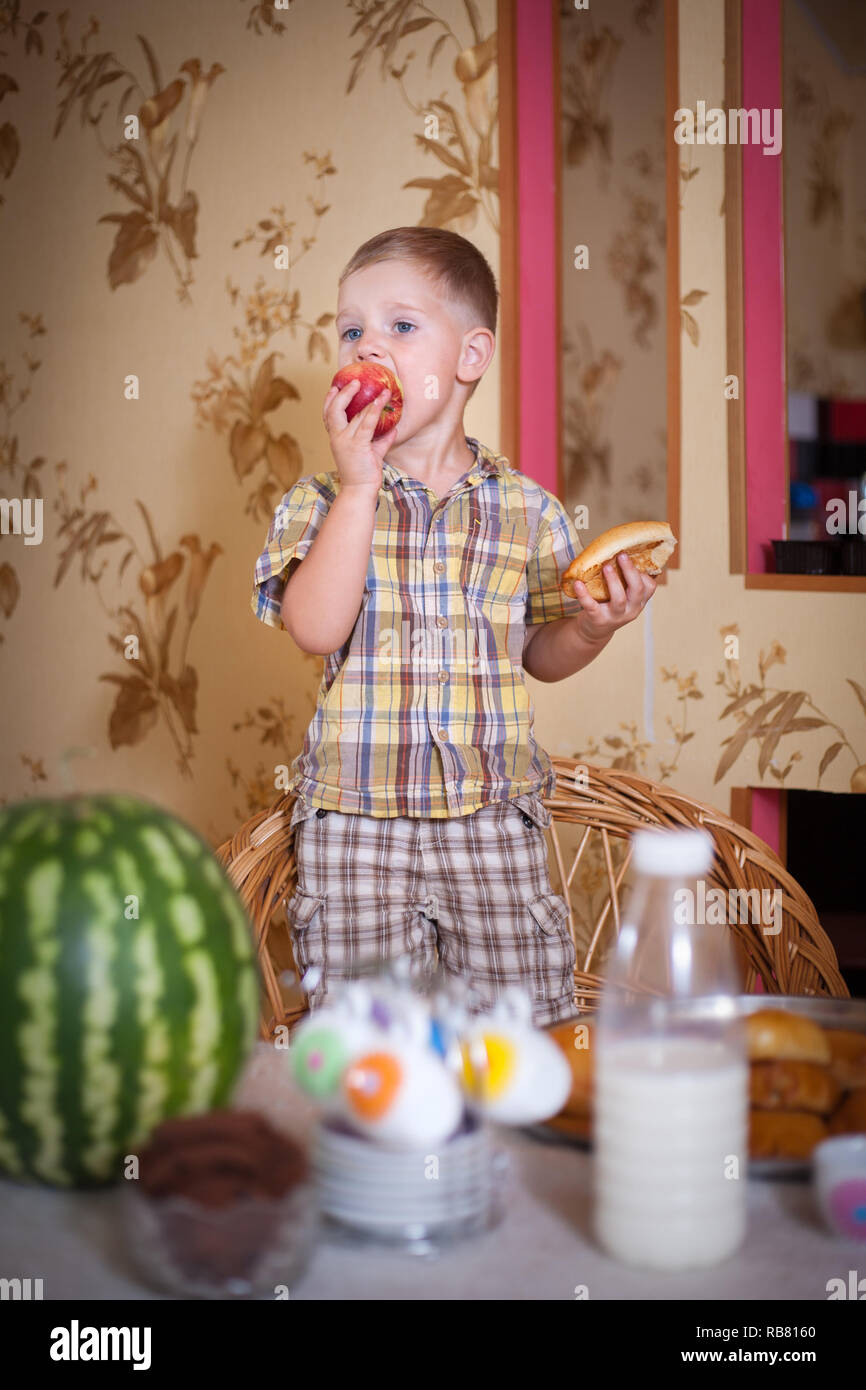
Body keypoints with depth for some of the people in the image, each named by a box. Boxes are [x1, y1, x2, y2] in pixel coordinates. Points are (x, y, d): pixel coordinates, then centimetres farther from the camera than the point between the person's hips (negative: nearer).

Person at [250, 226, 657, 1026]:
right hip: (355, 818, 0)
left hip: (493, 817, 1)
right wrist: (359, 485, -15)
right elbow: (317, 630, -17)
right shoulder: (320, 503, 1)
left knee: (522, 1020, 6)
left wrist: (593, 628, -12)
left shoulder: (526, 508, 3)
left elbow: (541, 654, 10)